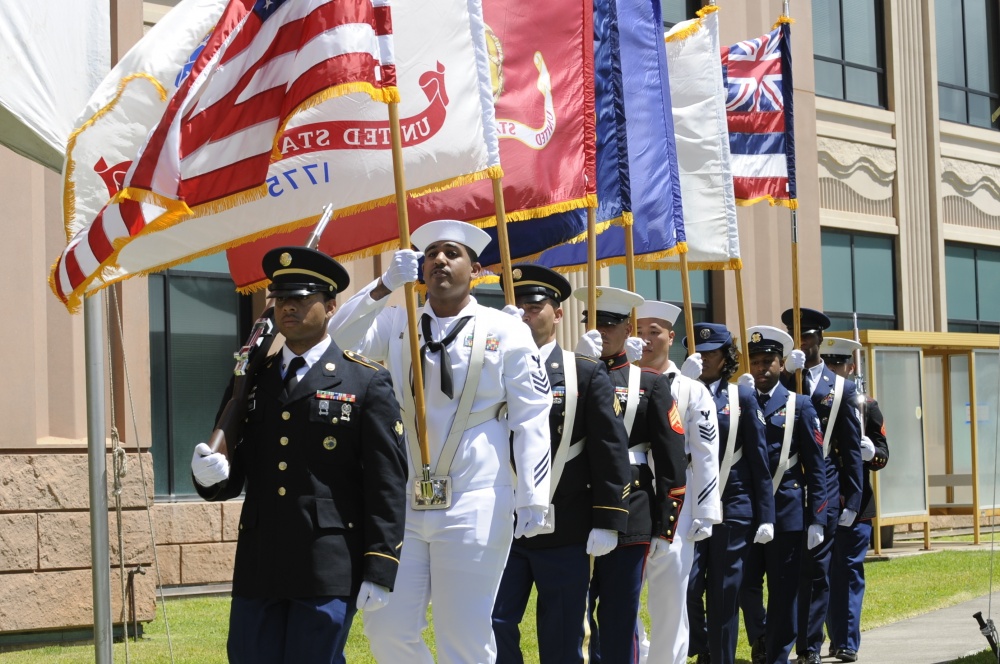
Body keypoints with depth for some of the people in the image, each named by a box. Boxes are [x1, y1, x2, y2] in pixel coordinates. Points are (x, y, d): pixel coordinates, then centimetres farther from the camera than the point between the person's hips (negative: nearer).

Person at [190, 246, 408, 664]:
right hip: (258, 566, 5)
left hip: (330, 568, -5)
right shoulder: (251, 380, 14)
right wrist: (212, 475, -10)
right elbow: (235, 472, 15)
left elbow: (387, 484, -5)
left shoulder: (367, 383, 0)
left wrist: (380, 571, -11)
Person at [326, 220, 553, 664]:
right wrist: (384, 286, -15)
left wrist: (533, 498, -8)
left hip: (475, 507, -4)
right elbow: (337, 341, -5)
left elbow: (531, 418, -2)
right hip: (403, 503, 4)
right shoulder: (397, 324, 10)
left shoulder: (506, 332, 1)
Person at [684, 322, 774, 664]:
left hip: (733, 507, 0)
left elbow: (759, 459, 4)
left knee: (725, 594, 3)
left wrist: (766, 516, -1)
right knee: (686, 585, -9)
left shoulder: (742, 397, 4)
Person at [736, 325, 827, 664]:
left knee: (784, 592, 3)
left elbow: (815, 466, 0)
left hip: (787, 510, -2)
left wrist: (816, 518, -6)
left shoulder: (799, 405, 3)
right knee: (745, 584, 2)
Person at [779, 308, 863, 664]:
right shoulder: (780, 380, 9)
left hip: (824, 487, 0)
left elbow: (852, 448, 6)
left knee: (816, 568, 2)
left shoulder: (842, 387, 8)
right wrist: (787, 374, -17)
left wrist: (852, 498, 2)